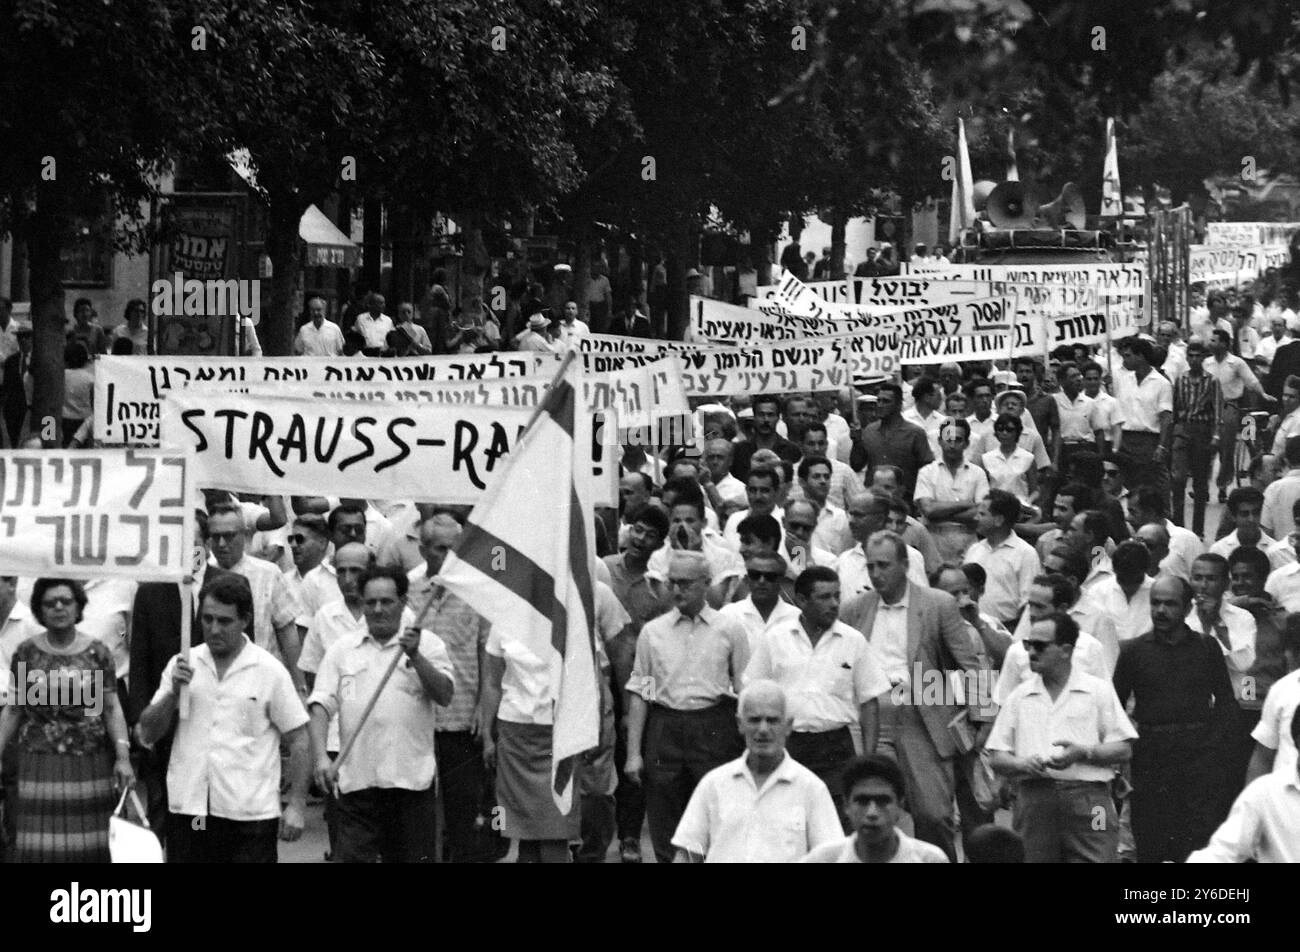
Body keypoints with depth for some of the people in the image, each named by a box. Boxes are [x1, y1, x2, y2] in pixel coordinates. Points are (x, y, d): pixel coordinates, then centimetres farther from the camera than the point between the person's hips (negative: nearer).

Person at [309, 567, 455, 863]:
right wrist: (320, 757, -12)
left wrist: (415, 657, -21)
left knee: (412, 857, 5)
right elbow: (320, 705, 3)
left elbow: (444, 695, -7)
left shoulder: (428, 644, 6)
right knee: (348, 858, -6)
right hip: (356, 780, 1)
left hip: (411, 779, -1)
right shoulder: (342, 650, 10)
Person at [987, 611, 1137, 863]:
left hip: (1087, 797, -3)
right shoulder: (1019, 697, 15)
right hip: (1034, 800, 3)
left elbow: (1124, 750, 3)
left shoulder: (1098, 690, 7)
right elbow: (998, 759, 12)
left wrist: (1084, 753, -12)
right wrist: (1022, 764, -9)